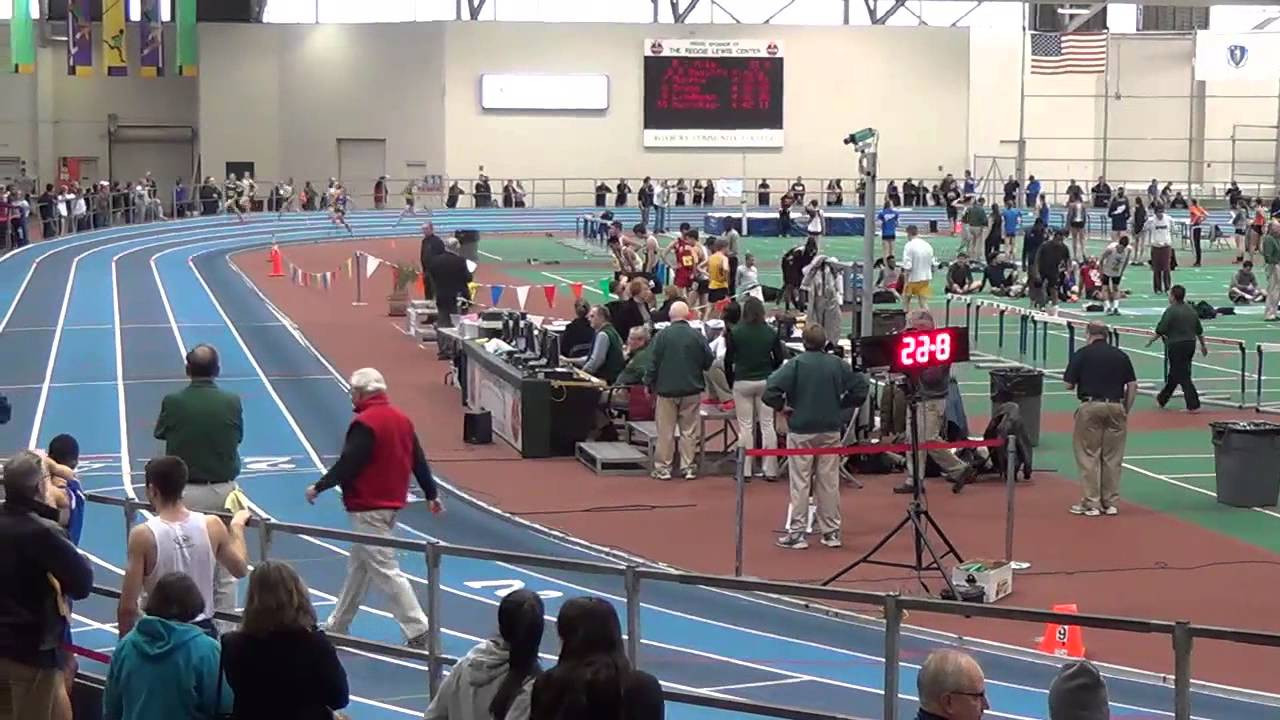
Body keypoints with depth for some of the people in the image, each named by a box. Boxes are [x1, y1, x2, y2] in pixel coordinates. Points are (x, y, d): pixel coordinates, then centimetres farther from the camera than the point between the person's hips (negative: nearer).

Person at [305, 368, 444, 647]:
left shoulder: (365, 423, -18)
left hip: (368, 508, -9)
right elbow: (418, 460, 13)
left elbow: (347, 464, -19)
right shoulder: (401, 419, 8)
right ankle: (338, 625, 30)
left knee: (384, 570, -7)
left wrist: (318, 487, -6)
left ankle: (418, 632, -10)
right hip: (392, 503, 9)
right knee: (358, 565, 19)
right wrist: (431, 494, 21)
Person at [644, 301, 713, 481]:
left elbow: (653, 362, -7)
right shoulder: (697, 335, -6)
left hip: (667, 390, -1)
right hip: (692, 390, 1)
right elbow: (709, 361, -2)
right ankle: (688, 466, 9)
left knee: (665, 431, 6)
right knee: (689, 430, 8)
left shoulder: (662, 335, -8)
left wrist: (649, 383, 4)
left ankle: (663, 467, 8)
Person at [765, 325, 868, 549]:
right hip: (831, 430, 3)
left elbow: (771, 388, -20)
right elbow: (861, 386, 2)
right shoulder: (838, 364, 0)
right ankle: (831, 532, 14)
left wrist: (781, 406, -4)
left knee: (800, 483, 2)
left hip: (801, 431, -3)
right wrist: (842, 405, 11)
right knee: (829, 482, 9)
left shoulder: (795, 364, -10)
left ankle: (796, 533, 4)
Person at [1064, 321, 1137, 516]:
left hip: (1091, 406, -3)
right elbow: (1132, 385, 5)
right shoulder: (1120, 355, 8)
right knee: (1112, 457, 11)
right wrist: (1126, 410, 12)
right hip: (1115, 407, 3)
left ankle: (1091, 503, 4)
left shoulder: (1082, 354, -1)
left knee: (1089, 456, 4)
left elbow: (1069, 384, 0)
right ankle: (1110, 502, 15)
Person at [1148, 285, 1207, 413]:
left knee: (1182, 376, -2)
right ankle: (1162, 399, 34)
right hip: (1191, 344, 8)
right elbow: (1199, 331, 14)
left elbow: (1160, 331, -13)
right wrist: (1203, 345, 26)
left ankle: (1194, 405, -6)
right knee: (1174, 374, 20)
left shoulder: (1171, 311, -14)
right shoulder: (1191, 310, 8)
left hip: (1177, 346, -8)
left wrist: (1150, 341, 3)